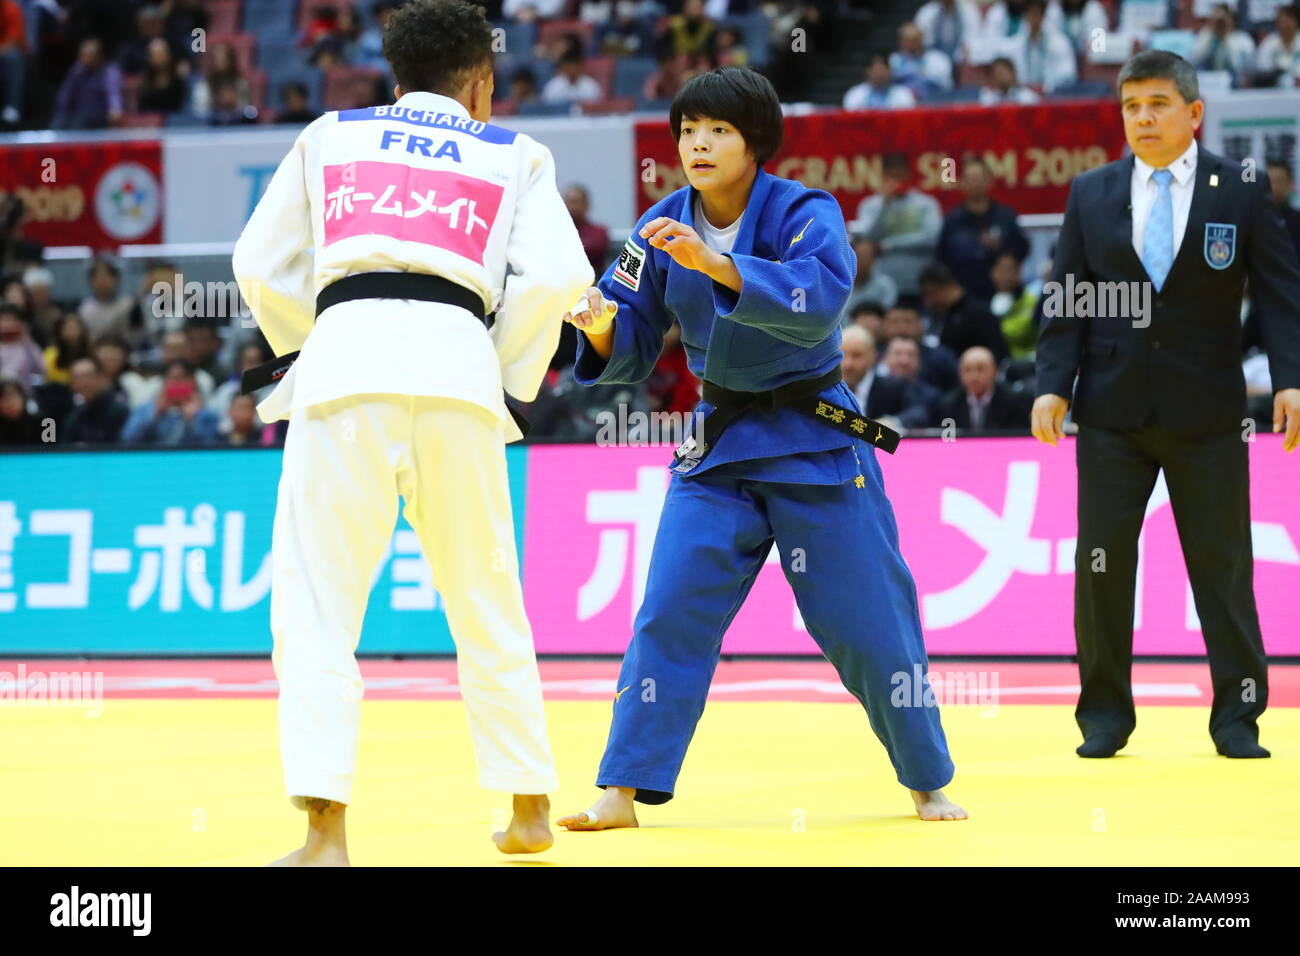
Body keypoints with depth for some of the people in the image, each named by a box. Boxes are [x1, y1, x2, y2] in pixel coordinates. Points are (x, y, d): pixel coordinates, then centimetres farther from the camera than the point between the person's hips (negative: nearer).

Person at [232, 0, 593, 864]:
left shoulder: (329, 138, 22)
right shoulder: (514, 155, 20)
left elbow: (263, 265, 18)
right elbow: (556, 275, 6)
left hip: (345, 358, -1)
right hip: (457, 360, 1)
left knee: (316, 603, 1)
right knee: (487, 599, 17)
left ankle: (326, 832, -12)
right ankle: (529, 811, 25)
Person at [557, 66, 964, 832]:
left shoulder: (807, 214, -13)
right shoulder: (663, 230, -2)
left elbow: (820, 299, -33)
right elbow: (633, 353, 2)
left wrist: (711, 262, -44)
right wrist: (602, 328, -23)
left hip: (816, 444, -3)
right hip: (720, 445, 3)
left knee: (866, 620, 3)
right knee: (670, 615, -7)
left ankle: (929, 782, 21)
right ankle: (624, 792, -3)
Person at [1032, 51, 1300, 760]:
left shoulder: (1241, 193, 0)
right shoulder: (1091, 194, 6)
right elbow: (1065, 300, 7)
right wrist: (1053, 385, -4)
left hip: (1206, 410, -2)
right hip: (1113, 411, 2)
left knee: (1222, 562, 2)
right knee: (1102, 561, 2)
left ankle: (1237, 718, 10)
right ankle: (1105, 715, 12)